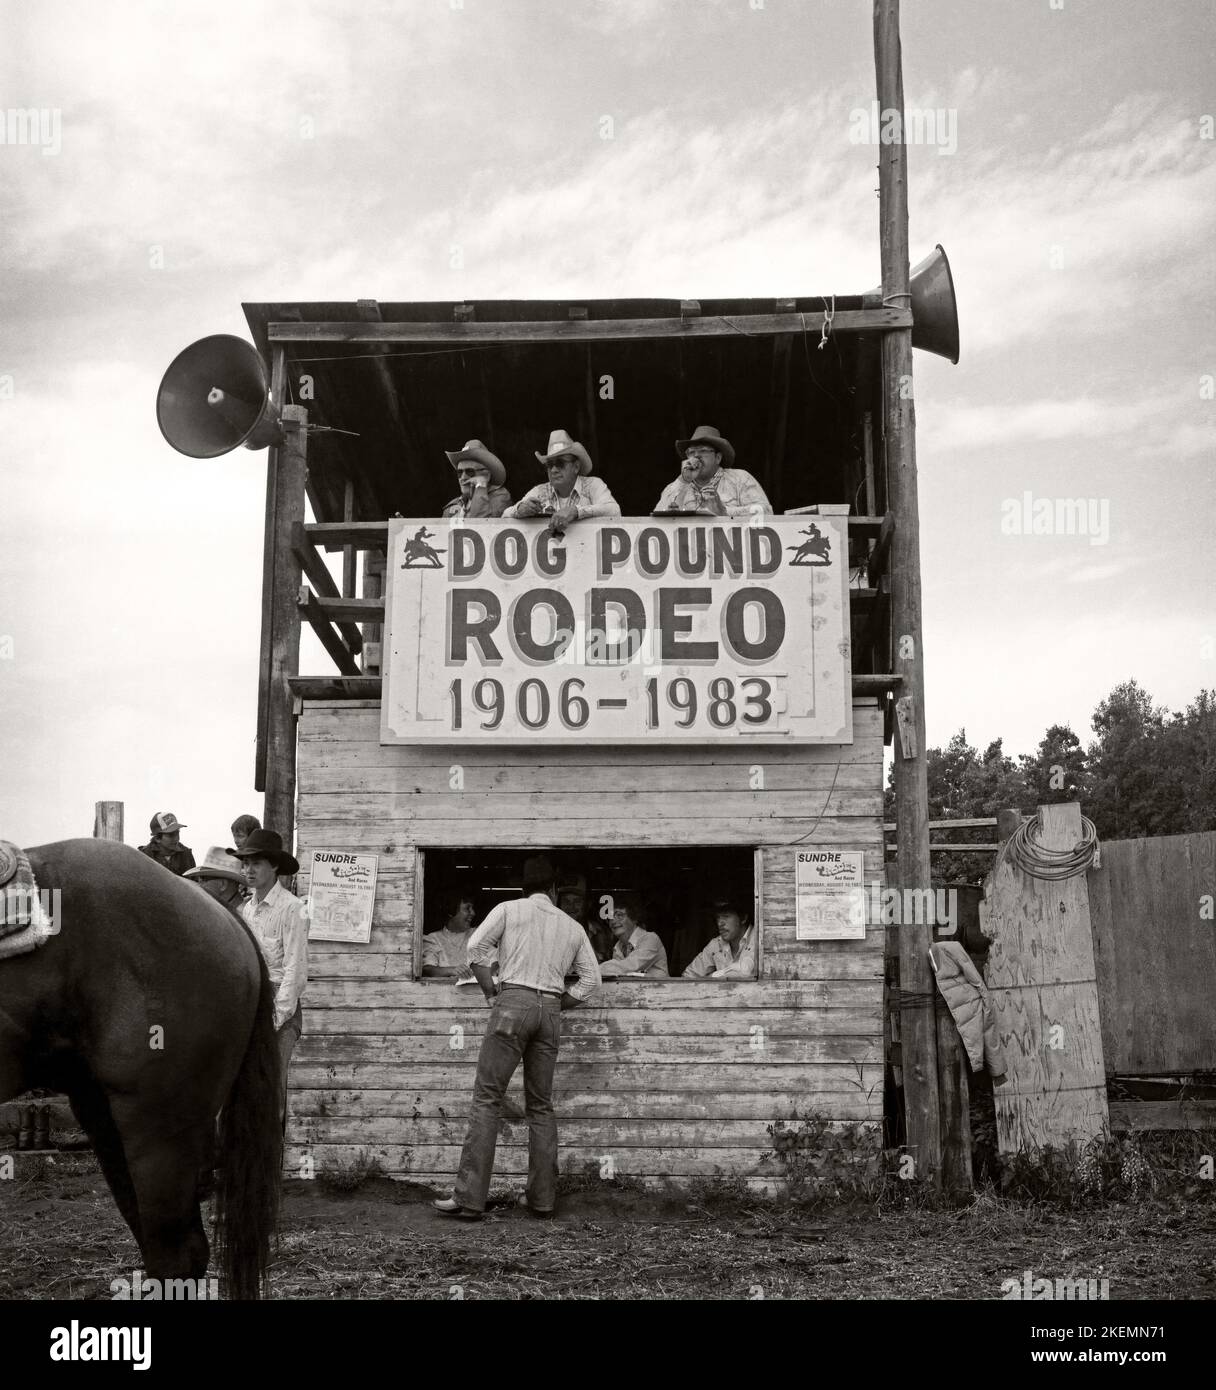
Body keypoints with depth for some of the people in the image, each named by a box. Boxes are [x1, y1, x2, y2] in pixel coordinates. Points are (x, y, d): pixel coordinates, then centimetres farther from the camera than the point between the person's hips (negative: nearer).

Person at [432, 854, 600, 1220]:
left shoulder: (509, 909, 8)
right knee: (541, 1105, 11)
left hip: (514, 1001, -4)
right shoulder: (572, 927, 17)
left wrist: (491, 994, 7)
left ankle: (469, 1198, -10)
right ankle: (542, 1198, 11)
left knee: (486, 1099, -5)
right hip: (551, 1011, 4)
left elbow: (476, 948, -3)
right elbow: (591, 978, 12)